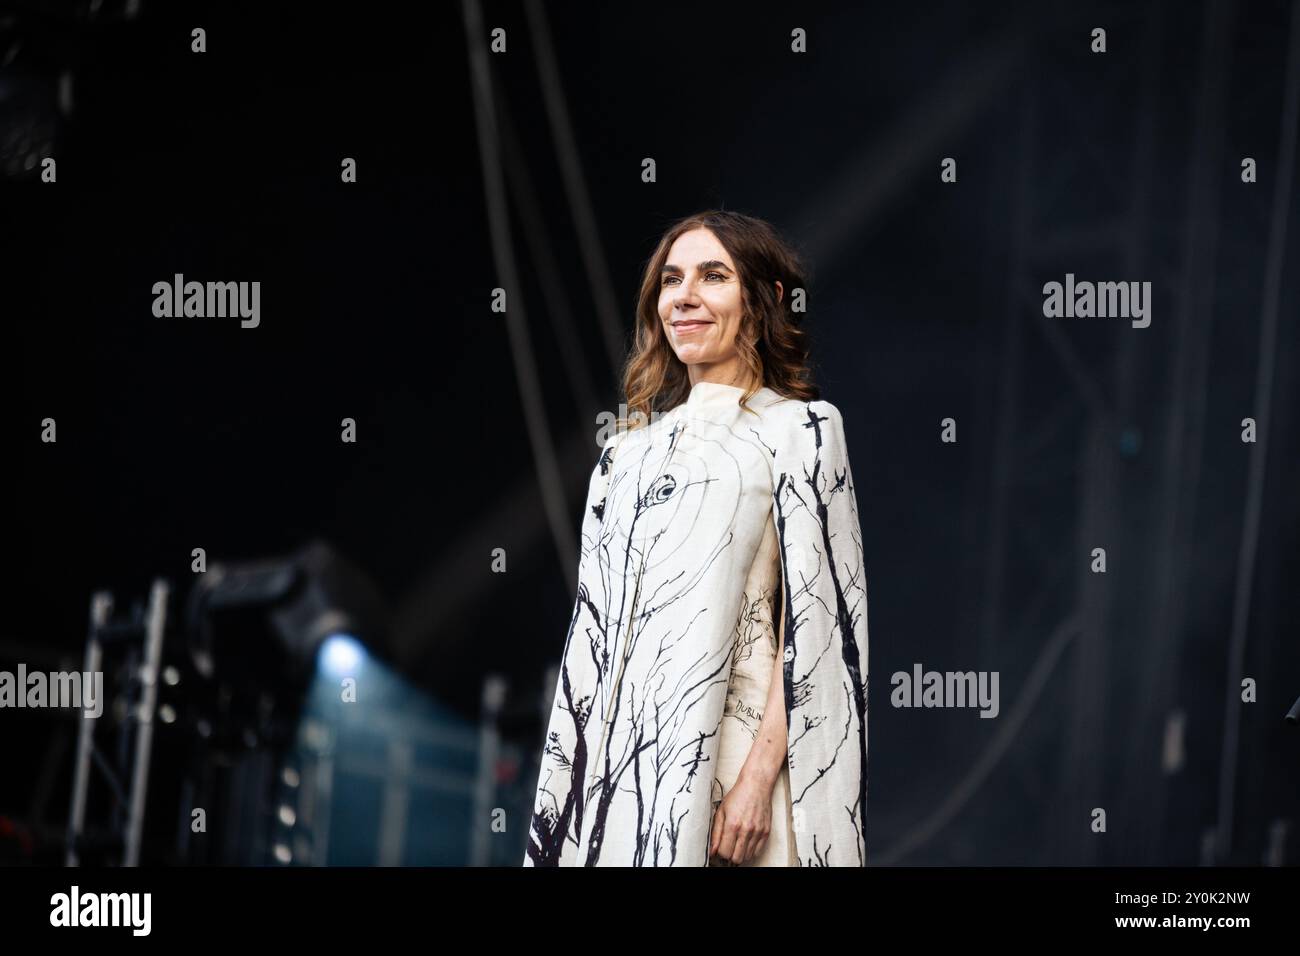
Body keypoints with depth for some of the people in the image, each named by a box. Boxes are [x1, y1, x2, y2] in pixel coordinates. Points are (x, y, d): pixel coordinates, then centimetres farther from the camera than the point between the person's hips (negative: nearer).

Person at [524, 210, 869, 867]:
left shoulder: (798, 427, 1)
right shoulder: (628, 450, 17)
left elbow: (815, 621, -7)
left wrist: (761, 773, -17)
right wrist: (567, 786, 8)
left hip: (727, 756, -5)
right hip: (619, 763, 5)